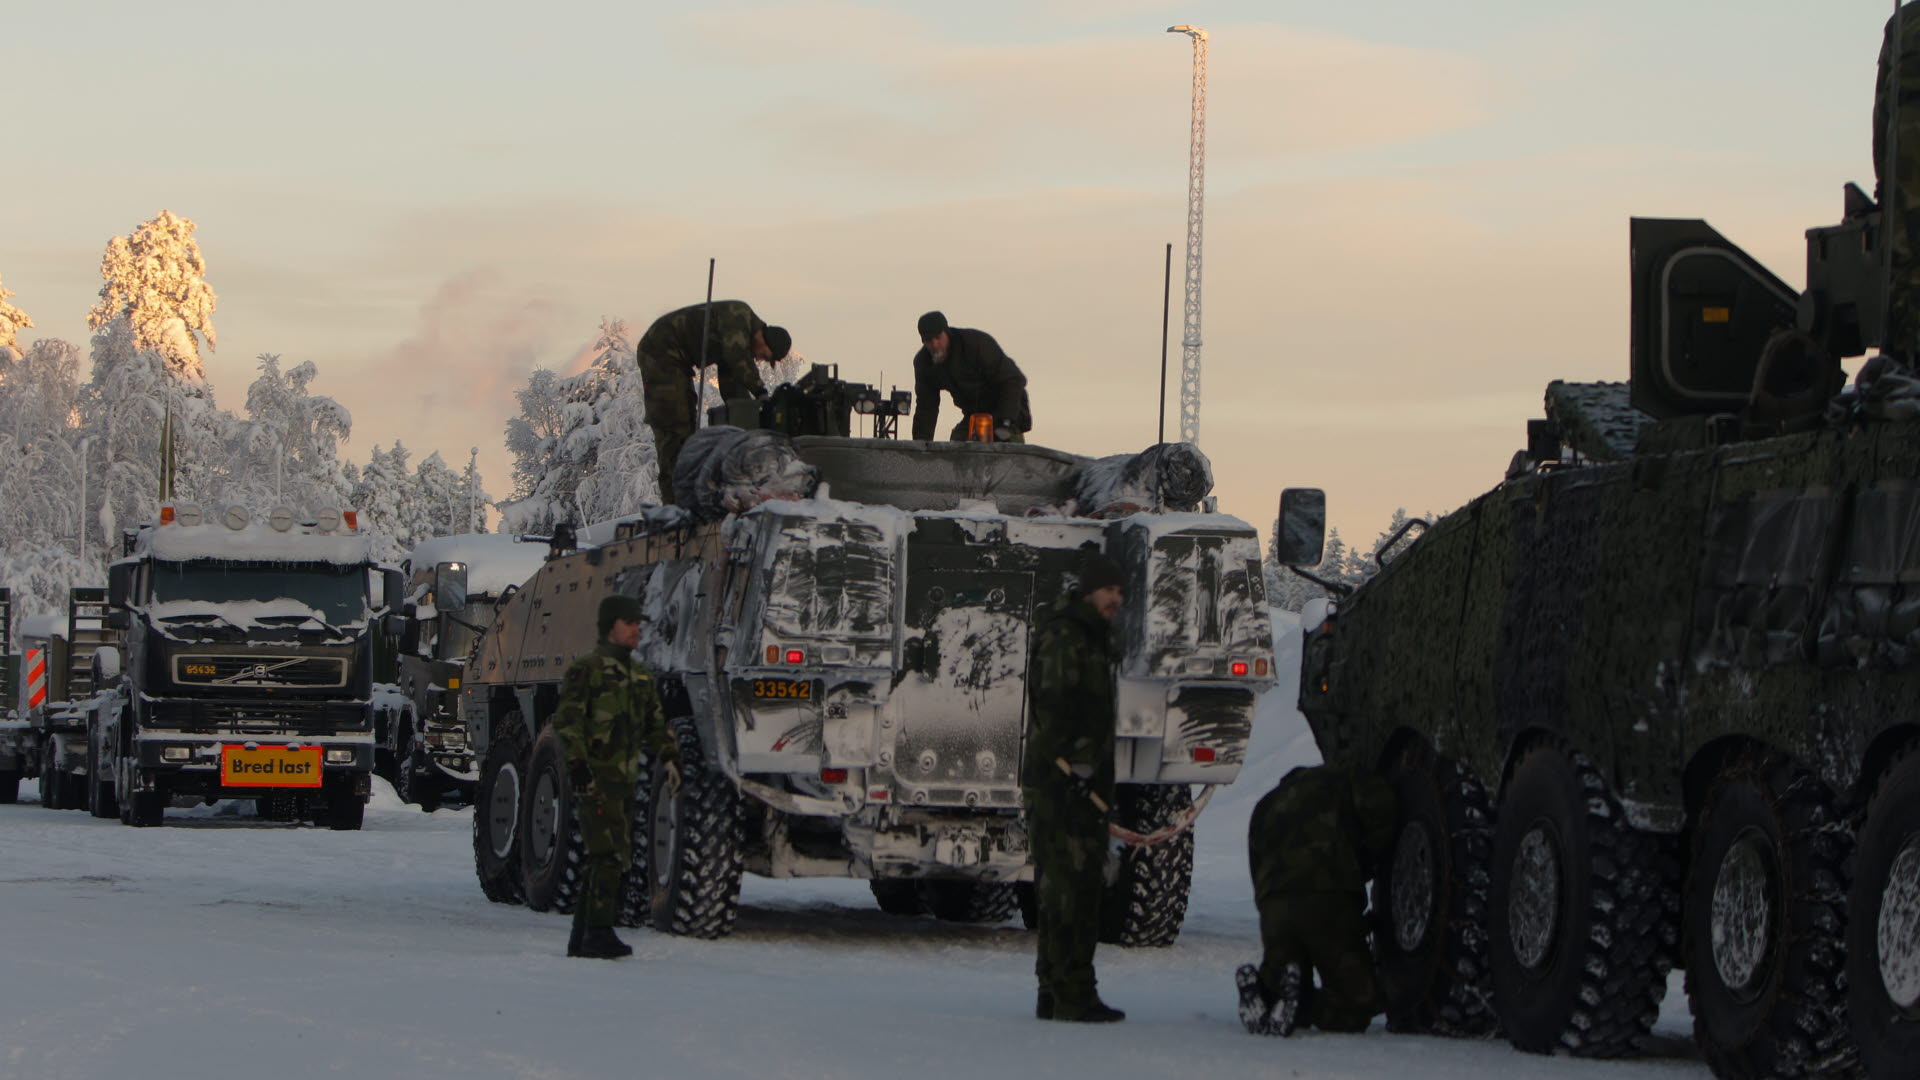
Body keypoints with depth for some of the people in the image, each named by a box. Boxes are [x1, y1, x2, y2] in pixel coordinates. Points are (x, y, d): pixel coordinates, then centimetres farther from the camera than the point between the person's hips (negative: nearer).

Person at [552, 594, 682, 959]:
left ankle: (582, 939, 15)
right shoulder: (587, 669, -6)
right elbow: (567, 721, -12)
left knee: (605, 859, 10)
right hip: (593, 778, -8)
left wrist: (669, 757, 8)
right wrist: (576, 764, -22)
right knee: (610, 852, -16)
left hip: (625, 779, 8)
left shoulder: (640, 675, 19)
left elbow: (655, 723, 23)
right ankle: (599, 933, -15)